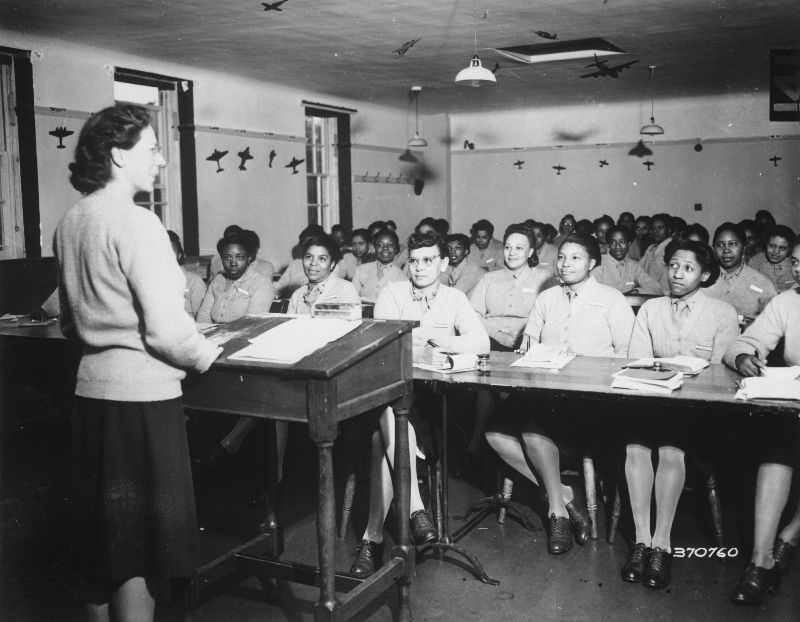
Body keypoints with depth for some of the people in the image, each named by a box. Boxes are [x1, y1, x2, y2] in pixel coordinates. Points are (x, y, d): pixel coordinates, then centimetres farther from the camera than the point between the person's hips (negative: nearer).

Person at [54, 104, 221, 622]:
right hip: (141, 392, -8)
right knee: (143, 546, 2)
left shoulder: (71, 221, 10)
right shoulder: (136, 223, -16)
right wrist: (213, 357, -3)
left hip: (91, 385, 9)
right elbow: (165, 328, -19)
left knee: (102, 539, 18)